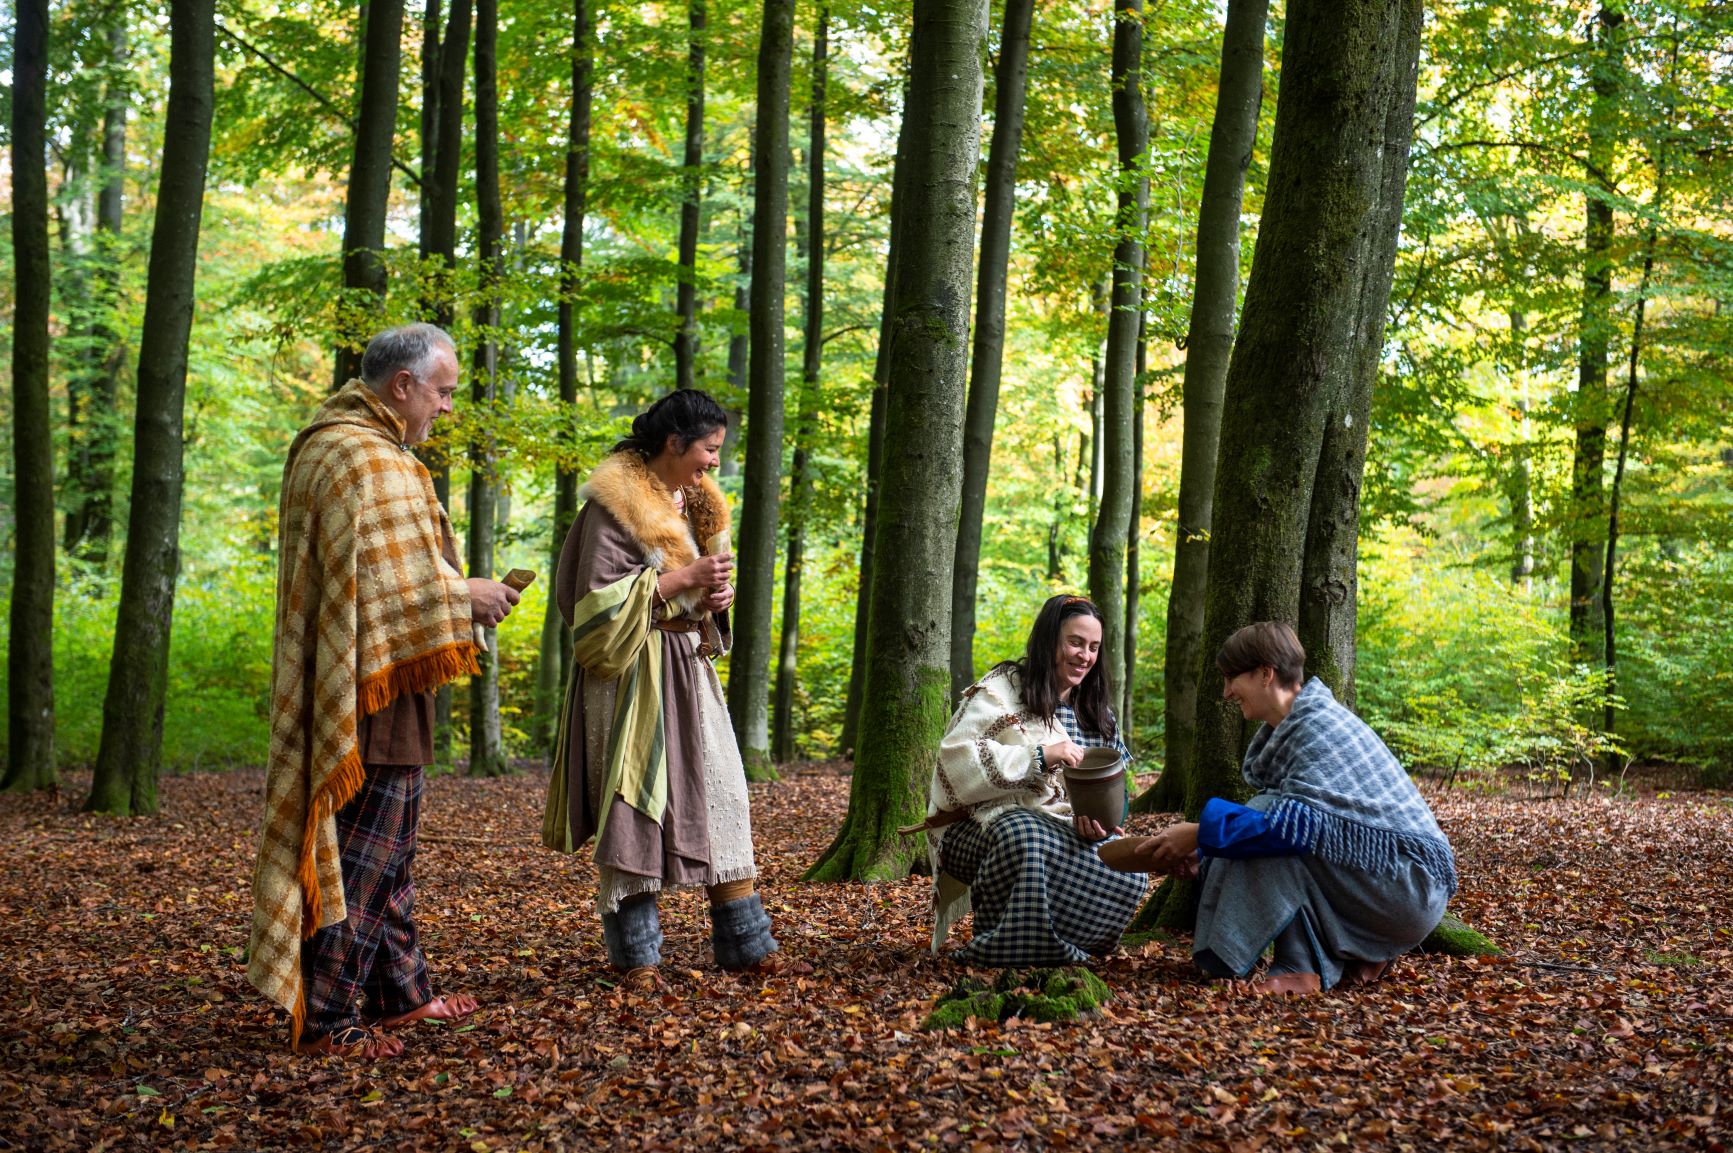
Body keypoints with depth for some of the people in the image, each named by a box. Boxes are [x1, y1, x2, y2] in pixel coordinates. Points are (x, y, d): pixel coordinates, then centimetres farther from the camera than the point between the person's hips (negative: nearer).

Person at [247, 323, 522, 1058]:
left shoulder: (342, 445, 17)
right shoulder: (366, 461, -18)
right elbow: (386, 582, -25)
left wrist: (456, 589, 17)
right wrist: (464, 595, -12)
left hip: (367, 686, 11)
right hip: (373, 691, -11)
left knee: (388, 850, 18)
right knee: (363, 853, -6)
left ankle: (399, 990, 28)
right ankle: (326, 1017, 0)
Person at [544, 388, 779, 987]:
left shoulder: (694, 502, 14)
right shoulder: (615, 503, -11)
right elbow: (602, 596, -16)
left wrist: (716, 598, 1)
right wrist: (685, 578, -18)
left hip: (691, 668, 8)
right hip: (634, 673, -8)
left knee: (721, 794, 5)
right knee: (631, 802, -3)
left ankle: (743, 941, 10)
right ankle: (636, 953, 6)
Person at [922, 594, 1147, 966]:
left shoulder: (1096, 714, 17)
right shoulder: (1001, 691, -2)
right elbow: (956, 759, -16)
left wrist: (1094, 821, -9)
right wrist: (1040, 756, -23)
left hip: (1063, 831, 5)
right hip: (985, 823, -5)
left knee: (1128, 873, -25)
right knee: (1024, 837, -41)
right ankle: (1002, 951, -23)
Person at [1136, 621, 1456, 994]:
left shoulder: (1319, 726, -18)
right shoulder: (1294, 725, 10)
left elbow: (1298, 821, -31)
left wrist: (1202, 833, -27)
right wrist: (1201, 853, -2)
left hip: (1411, 885, -10)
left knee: (1268, 837, -21)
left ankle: (1302, 969, -17)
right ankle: (1364, 954, 10)